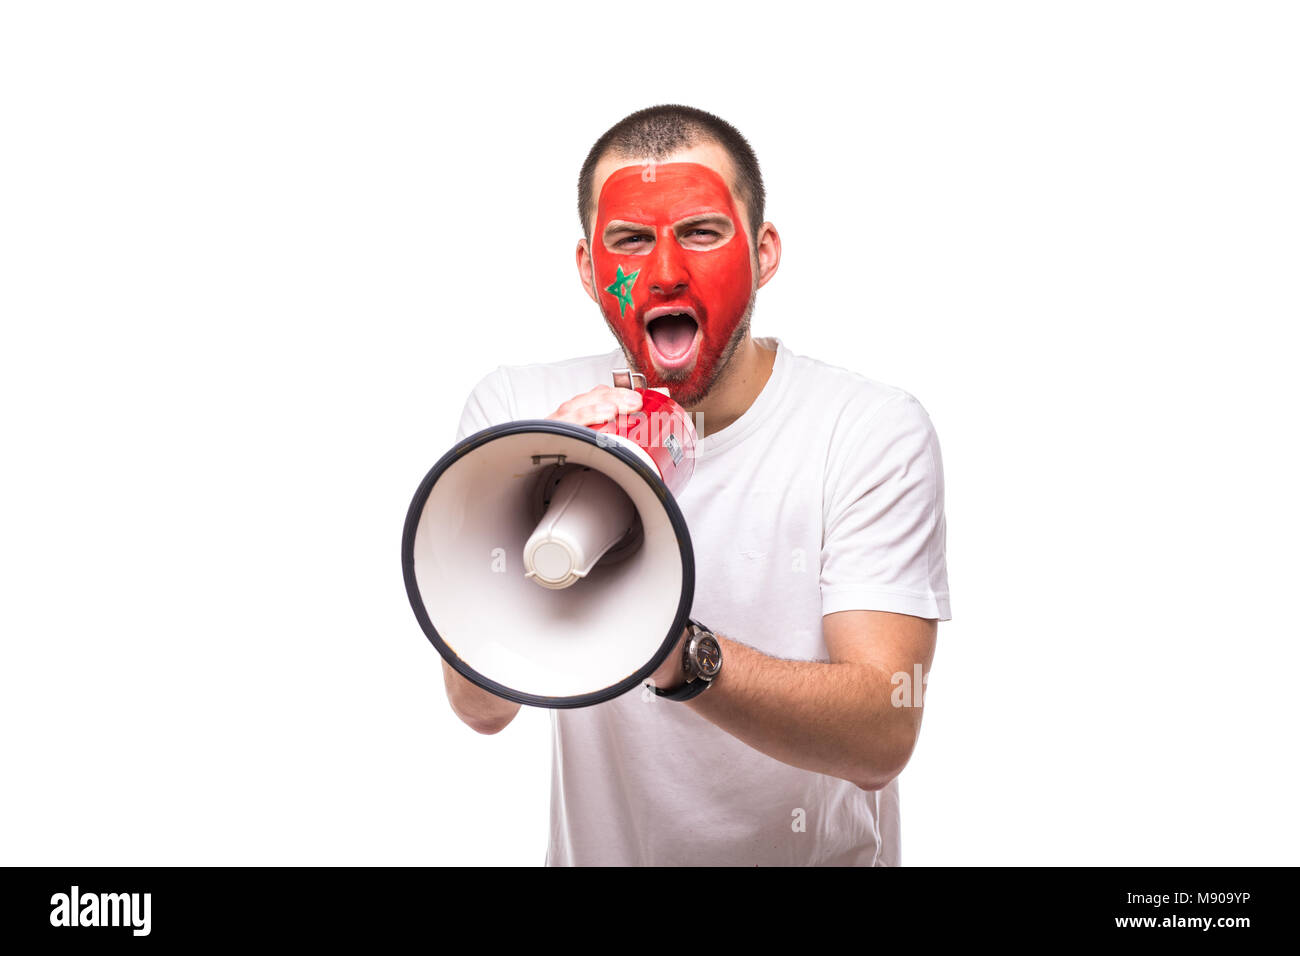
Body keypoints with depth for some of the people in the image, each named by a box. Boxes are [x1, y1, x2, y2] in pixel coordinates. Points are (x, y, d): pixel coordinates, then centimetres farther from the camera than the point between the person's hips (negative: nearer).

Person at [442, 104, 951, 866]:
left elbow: (882, 739, -19)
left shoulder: (875, 431, -12)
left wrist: (680, 652, -34)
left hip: (818, 852, -2)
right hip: (598, 849, 2)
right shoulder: (515, 410, -6)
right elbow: (479, 706, -12)